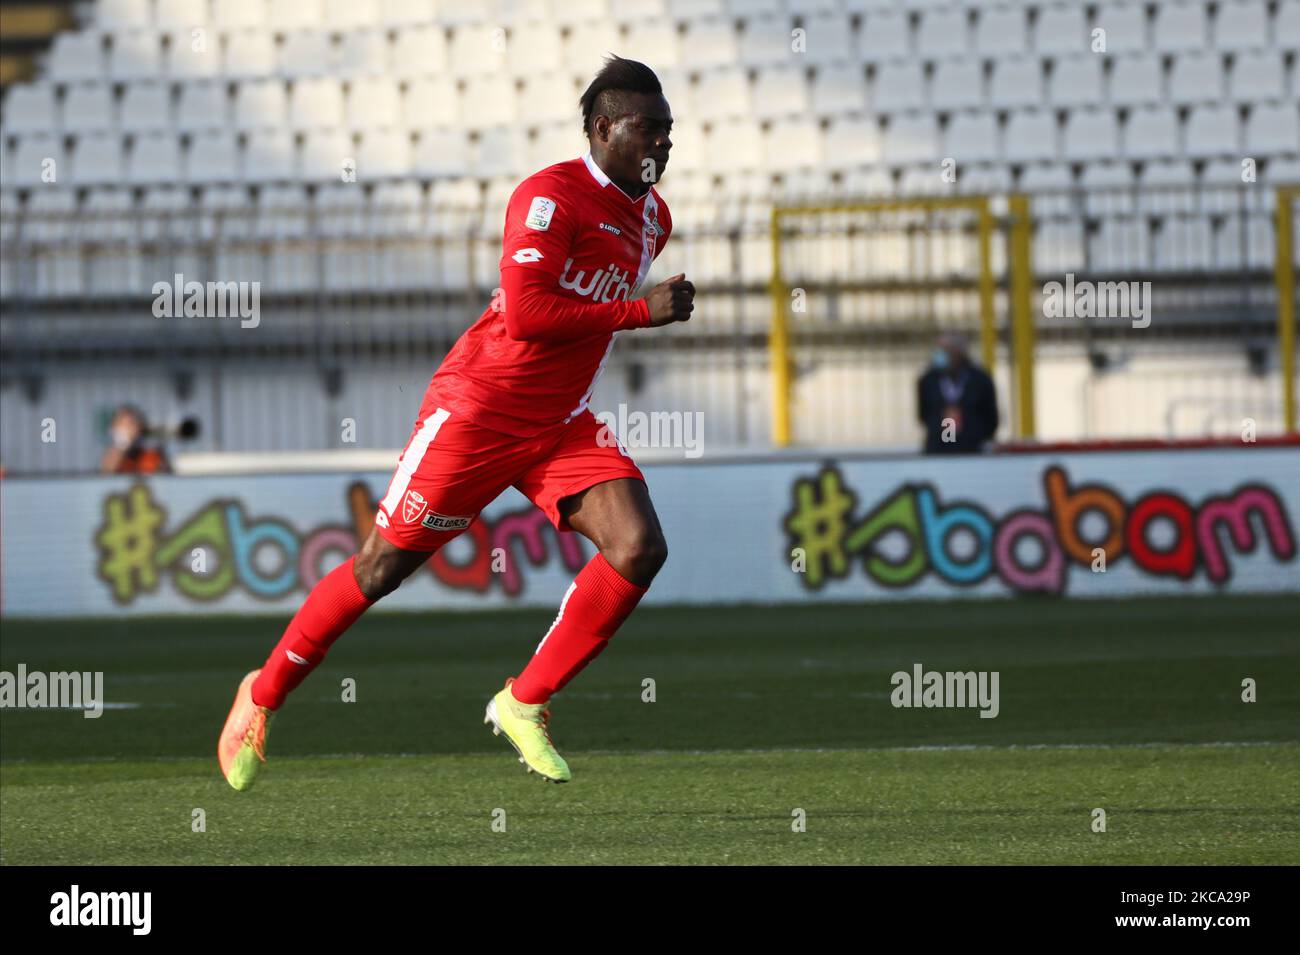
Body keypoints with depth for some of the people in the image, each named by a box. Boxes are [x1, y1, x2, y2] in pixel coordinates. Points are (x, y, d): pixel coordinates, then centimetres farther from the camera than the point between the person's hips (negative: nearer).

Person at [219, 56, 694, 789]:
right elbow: (526, 314, -29)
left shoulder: (652, 219, 9)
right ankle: (265, 695, 20)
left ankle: (526, 703, -4)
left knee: (640, 549, -14)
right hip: (479, 407, -7)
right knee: (384, 566, 1)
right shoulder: (551, 197, -17)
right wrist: (643, 311, -26)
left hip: (562, 425, 7)